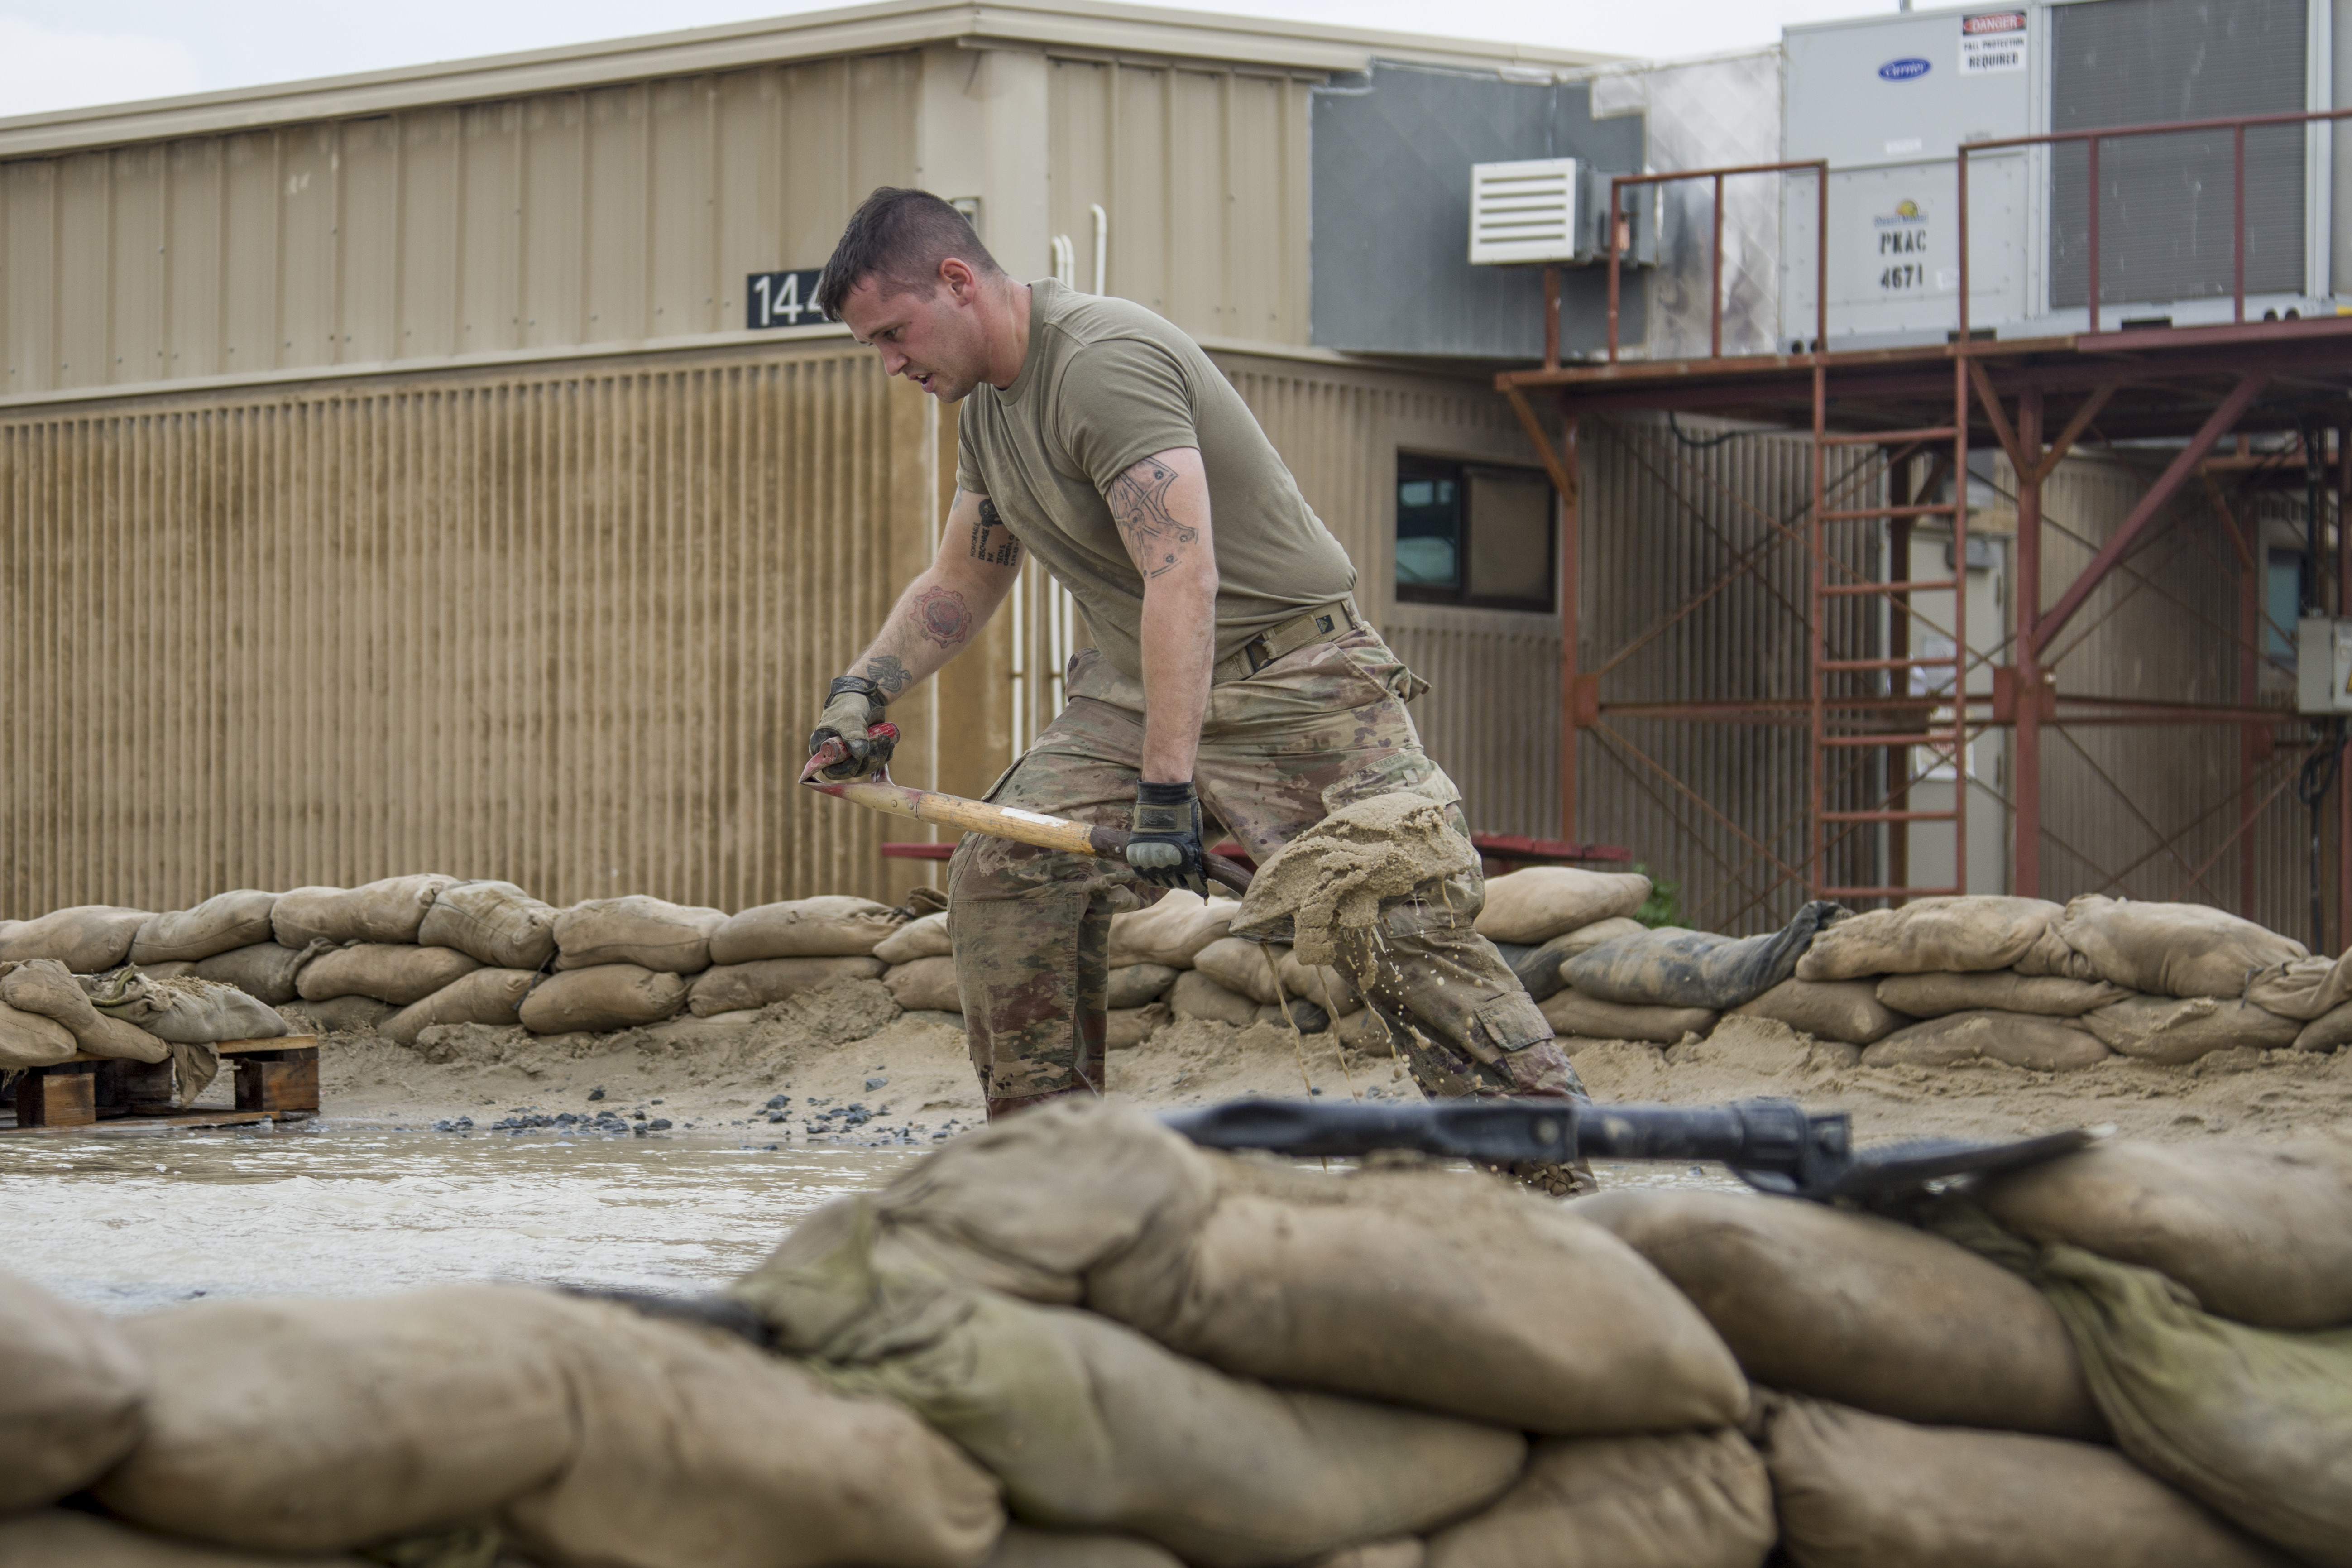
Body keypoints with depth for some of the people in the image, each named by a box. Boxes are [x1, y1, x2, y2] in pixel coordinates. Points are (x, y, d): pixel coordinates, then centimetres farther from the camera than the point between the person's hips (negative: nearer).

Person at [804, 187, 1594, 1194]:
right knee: (1002, 874, -2)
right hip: (1135, 685, 9)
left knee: (1405, 924, -16)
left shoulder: (1105, 364, -23)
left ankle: (1563, 1179, -14)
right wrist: (865, 687, 6)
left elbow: (1184, 580, -32)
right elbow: (960, 584, 22)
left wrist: (1166, 790, -36)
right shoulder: (987, 400, 9)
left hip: (1290, 672, -9)